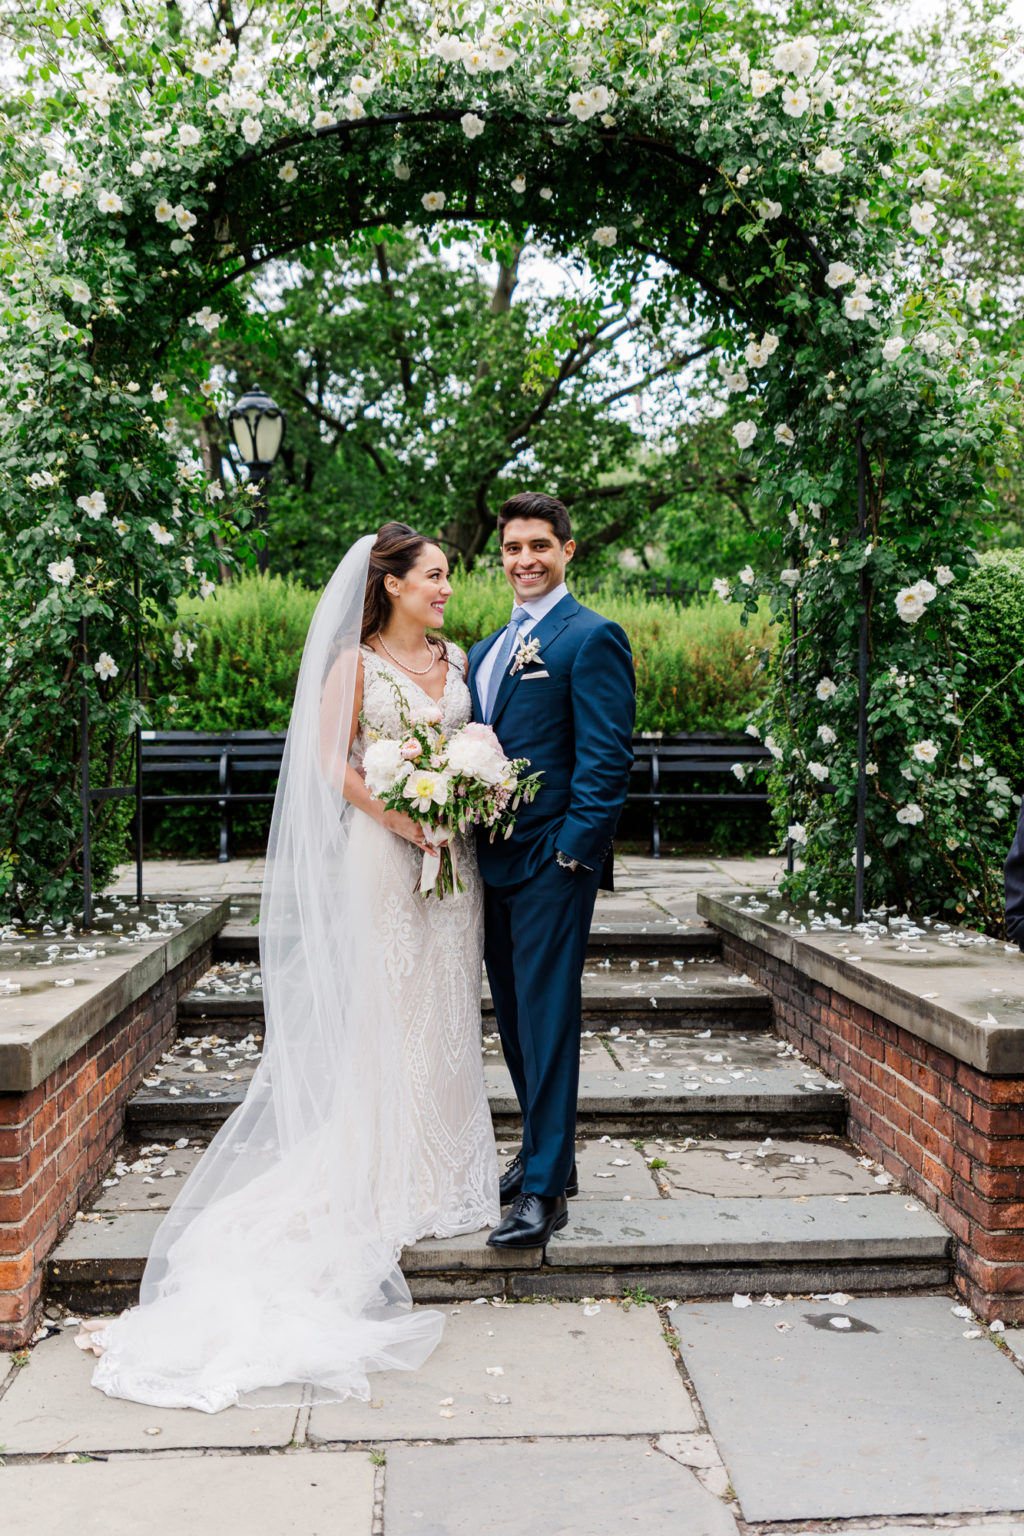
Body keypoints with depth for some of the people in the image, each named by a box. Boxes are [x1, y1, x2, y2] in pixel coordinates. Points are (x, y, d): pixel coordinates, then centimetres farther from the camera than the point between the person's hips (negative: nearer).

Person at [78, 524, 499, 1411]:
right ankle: (382, 1188, 5)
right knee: (382, 1016, -3)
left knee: (442, 1016, 9)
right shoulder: (355, 662, -3)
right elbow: (330, 760, -8)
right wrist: (402, 819, -15)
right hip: (381, 855, -5)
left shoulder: (457, 660, 14)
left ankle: (443, 1177, 18)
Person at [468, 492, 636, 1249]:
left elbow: (607, 755, -12)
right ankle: (547, 1149, 30)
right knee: (514, 1016, 15)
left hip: (552, 860, -8)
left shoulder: (592, 636, -6)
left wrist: (575, 847, -18)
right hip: (493, 859, 8)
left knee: (547, 1016, -5)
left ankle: (544, 1189, 0)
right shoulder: (485, 650, 19)